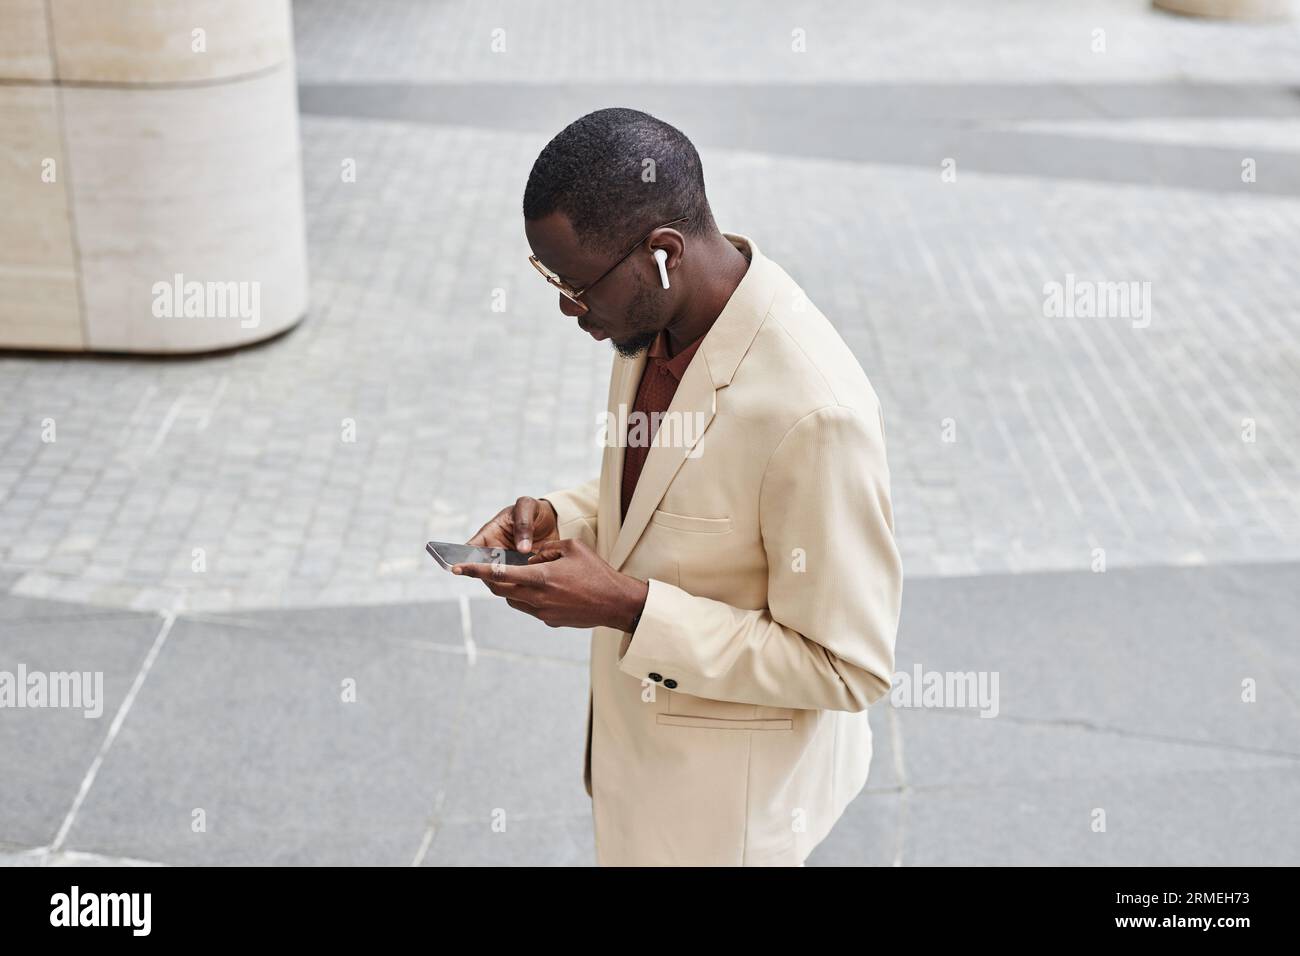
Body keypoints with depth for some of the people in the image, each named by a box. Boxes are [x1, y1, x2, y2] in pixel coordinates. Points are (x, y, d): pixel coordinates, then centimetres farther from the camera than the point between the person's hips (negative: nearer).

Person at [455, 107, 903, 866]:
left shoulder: (814, 411, -33)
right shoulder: (656, 319, -7)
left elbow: (851, 667, -25)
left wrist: (630, 607, -28)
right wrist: (566, 519, -8)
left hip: (729, 799, -7)